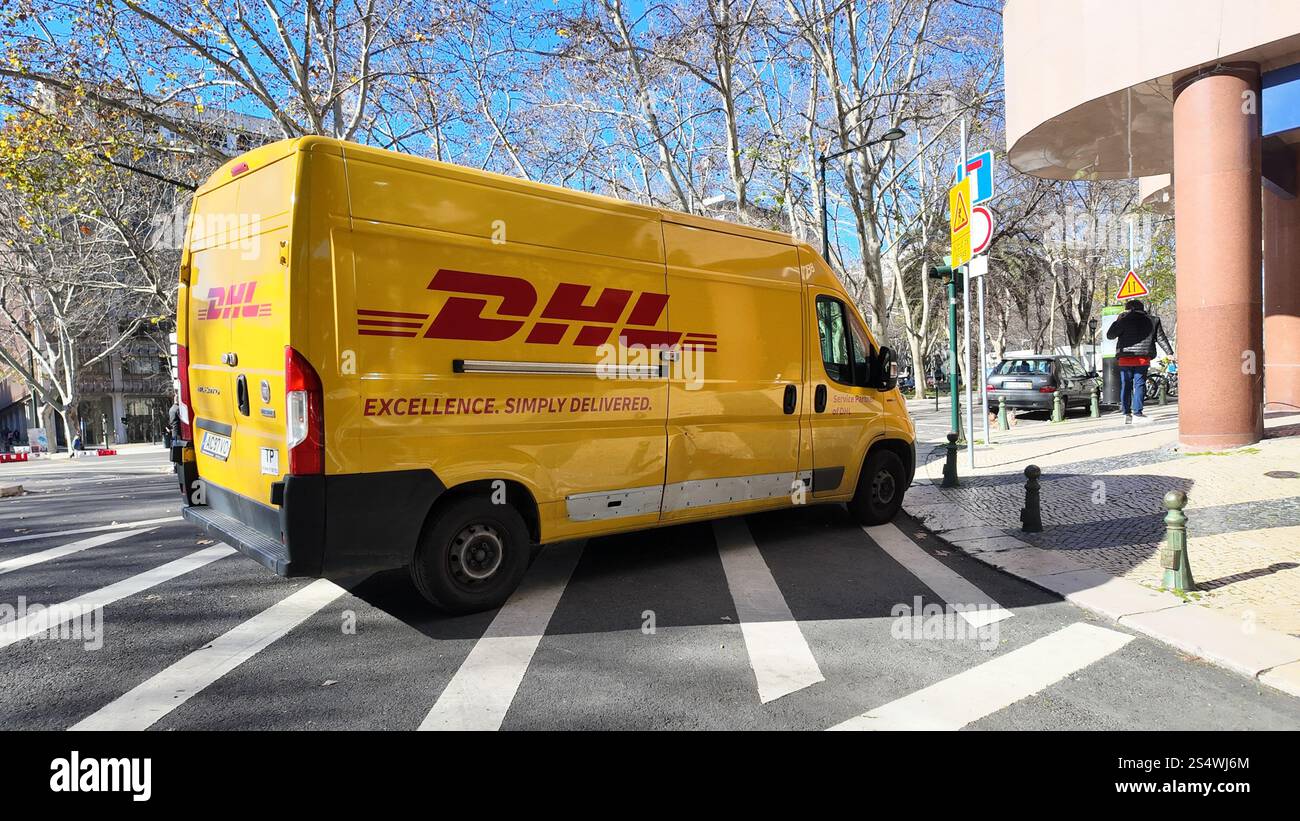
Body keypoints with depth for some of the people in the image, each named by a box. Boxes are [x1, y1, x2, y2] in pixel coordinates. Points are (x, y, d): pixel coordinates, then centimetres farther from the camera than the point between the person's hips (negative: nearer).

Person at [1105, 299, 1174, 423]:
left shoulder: (1124, 320, -4)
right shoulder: (1153, 321, 8)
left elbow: (1110, 335, -1)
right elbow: (1162, 338, 11)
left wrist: (1116, 321, 12)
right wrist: (1170, 353, 16)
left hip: (1125, 358, -1)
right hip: (1143, 358, 2)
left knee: (1126, 385, 4)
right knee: (1139, 384, 4)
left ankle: (1127, 413, 1)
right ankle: (1137, 411, -1)